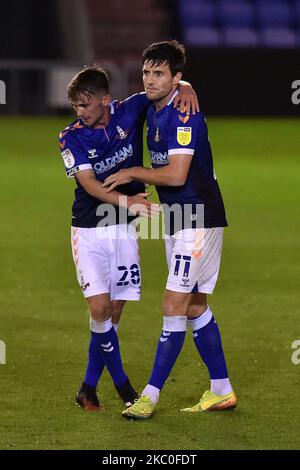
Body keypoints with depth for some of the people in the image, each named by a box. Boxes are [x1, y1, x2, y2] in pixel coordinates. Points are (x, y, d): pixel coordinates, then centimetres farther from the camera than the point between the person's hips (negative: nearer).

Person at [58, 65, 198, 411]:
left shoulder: (130, 111, -3)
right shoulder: (71, 137, -8)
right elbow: (88, 182, -19)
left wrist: (184, 87, -14)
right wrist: (126, 200, -35)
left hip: (124, 228, 2)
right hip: (89, 230, -2)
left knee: (113, 312, 3)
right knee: (99, 308, -14)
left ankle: (89, 388, 14)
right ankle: (121, 383, 1)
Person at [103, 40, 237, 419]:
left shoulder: (184, 115, -19)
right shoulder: (152, 110, 9)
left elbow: (176, 175, -24)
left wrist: (132, 174, -12)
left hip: (199, 221, -10)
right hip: (176, 219, 10)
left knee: (174, 306, -10)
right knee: (195, 307, 12)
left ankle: (151, 394, -8)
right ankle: (221, 390, 20)